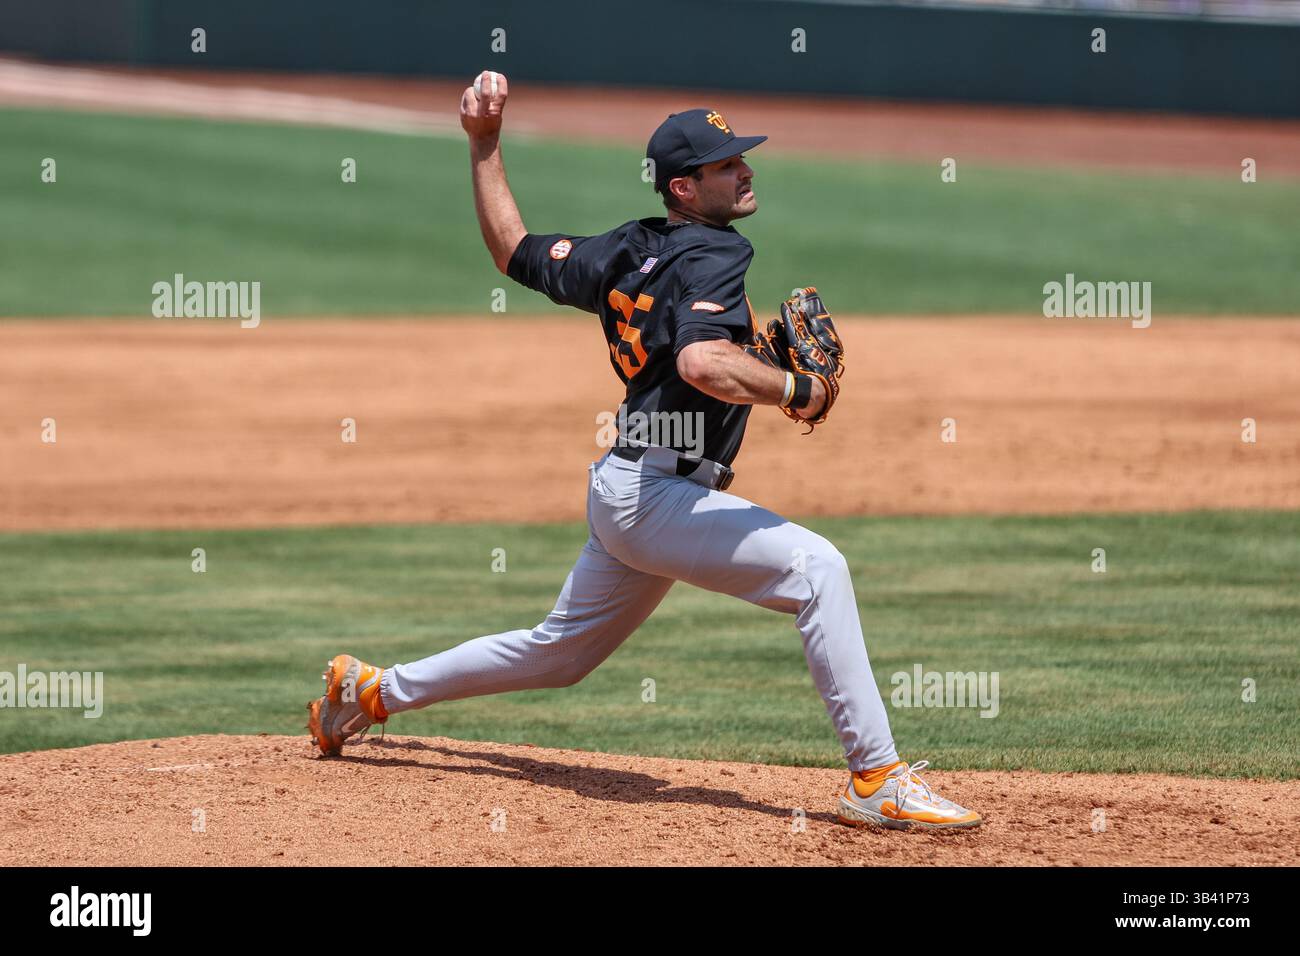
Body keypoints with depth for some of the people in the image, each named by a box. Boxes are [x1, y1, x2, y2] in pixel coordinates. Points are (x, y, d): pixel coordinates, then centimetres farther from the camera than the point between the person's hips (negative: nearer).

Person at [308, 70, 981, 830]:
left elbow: (514, 248, 21)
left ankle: (373, 689, 37)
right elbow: (702, 363, -32)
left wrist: (485, 145, 28)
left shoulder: (626, 253, 13)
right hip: (659, 492, -10)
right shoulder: (711, 257, -14)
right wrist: (798, 390, -19)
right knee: (815, 567, -22)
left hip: (623, 490, 10)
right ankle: (877, 780, -30)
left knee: (561, 652, 25)